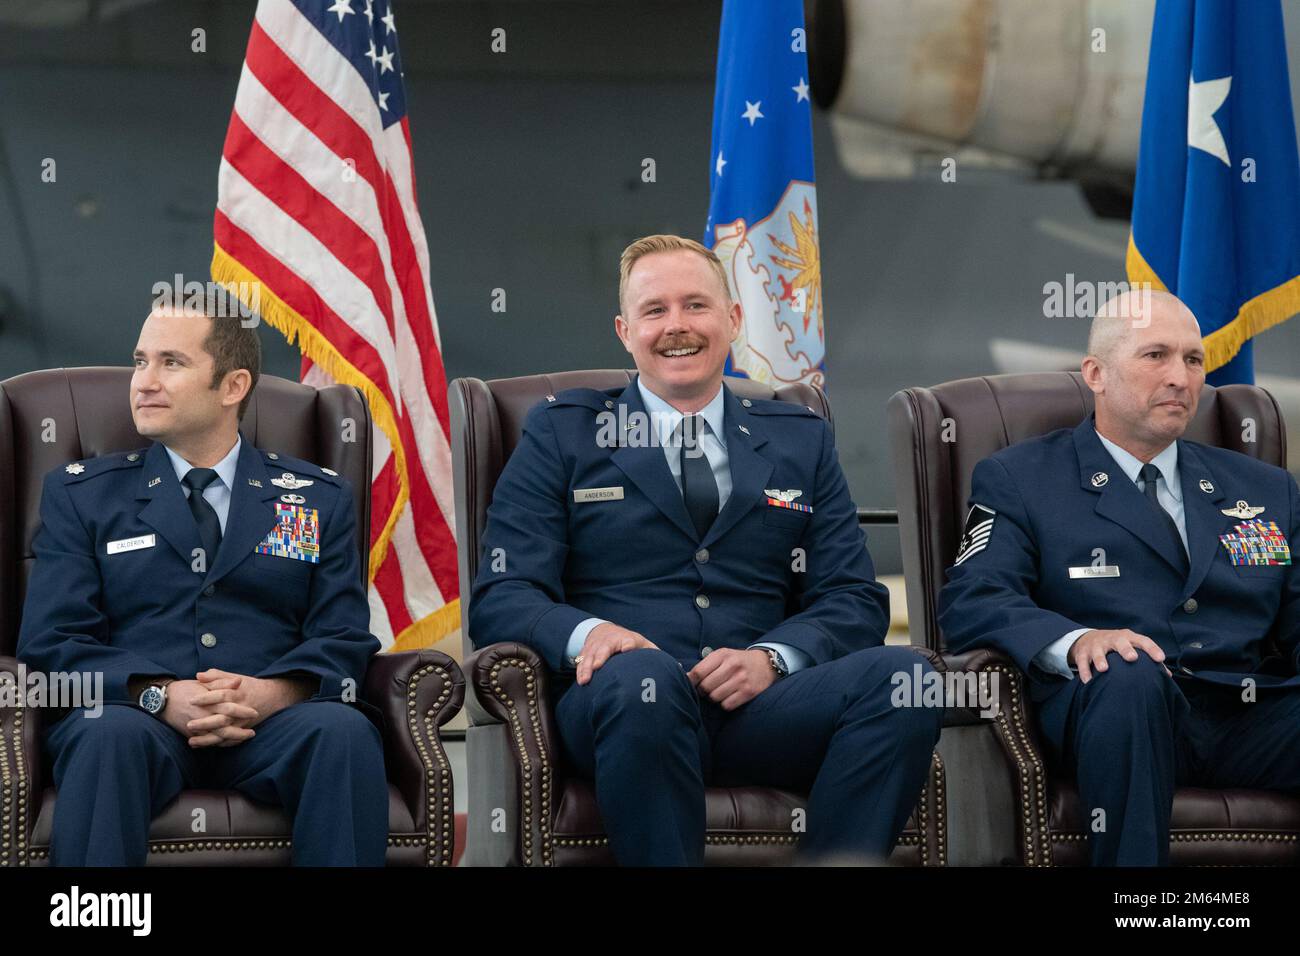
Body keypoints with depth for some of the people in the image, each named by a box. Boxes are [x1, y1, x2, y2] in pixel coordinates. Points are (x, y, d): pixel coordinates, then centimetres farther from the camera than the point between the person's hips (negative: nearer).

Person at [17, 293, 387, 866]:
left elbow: (344, 640, 9)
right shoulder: (80, 493, 16)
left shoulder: (320, 500, 18)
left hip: (269, 727, 1)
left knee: (344, 729, -33)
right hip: (138, 717, -1)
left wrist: (274, 692, -14)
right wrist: (160, 696, -13)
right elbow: (50, 641, 5)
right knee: (111, 733, -37)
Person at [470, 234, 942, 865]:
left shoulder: (800, 440, 22)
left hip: (757, 706, 2)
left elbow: (853, 599, 14)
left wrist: (772, 657, -8)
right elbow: (500, 597, 6)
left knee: (901, 674, -27)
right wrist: (587, 633, -17)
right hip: (614, 707, -2)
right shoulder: (562, 433, 15)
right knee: (642, 676, -39)